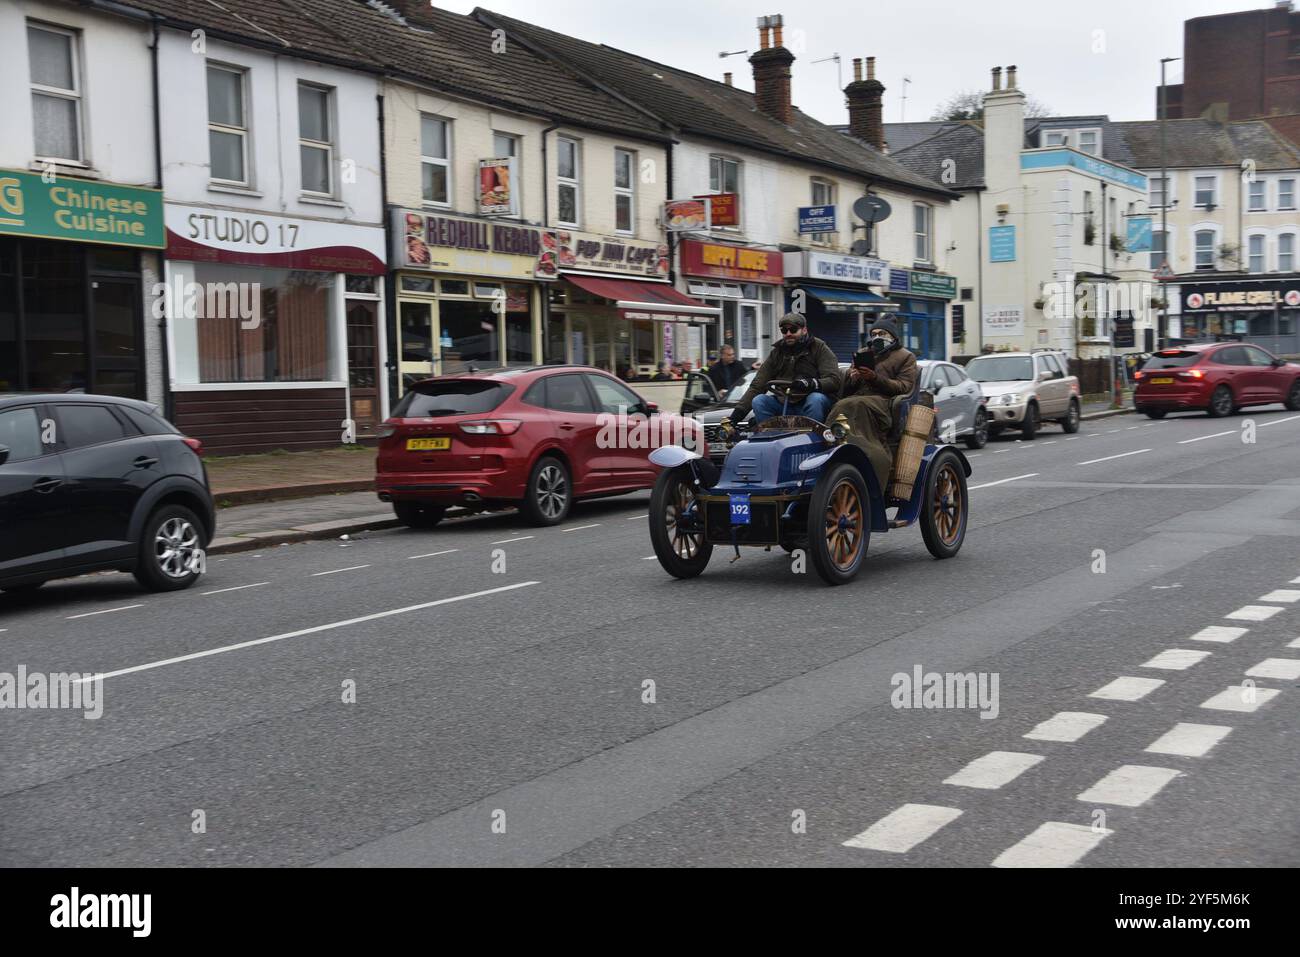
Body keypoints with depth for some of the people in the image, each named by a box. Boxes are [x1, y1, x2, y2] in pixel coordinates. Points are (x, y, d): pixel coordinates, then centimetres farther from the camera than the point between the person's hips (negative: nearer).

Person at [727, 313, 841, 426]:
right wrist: (735, 415, -7)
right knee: (758, 401, -20)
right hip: (784, 404, 3)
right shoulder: (776, 352, 11)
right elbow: (757, 386, 5)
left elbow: (834, 381, -13)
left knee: (816, 399, -34)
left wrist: (811, 383, -34)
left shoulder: (819, 348, 0)